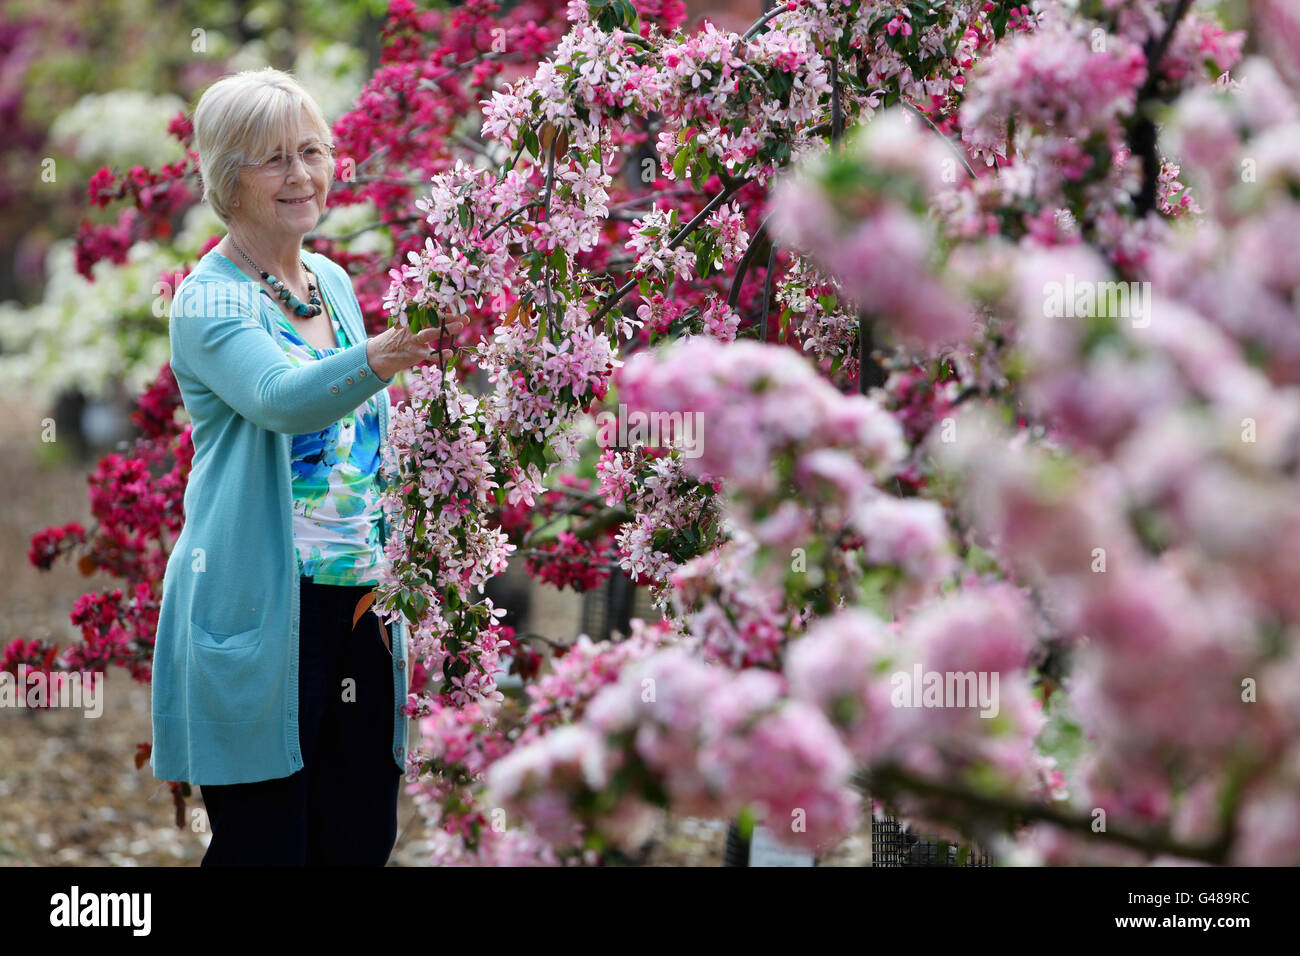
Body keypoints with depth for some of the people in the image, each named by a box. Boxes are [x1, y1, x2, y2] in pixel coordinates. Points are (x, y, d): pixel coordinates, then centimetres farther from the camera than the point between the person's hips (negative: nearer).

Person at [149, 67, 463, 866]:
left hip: (360, 606, 7)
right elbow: (281, 400, -31)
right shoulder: (211, 300, -10)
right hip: (259, 617, -7)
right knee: (264, 845, -3)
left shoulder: (334, 283, 12)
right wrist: (385, 355, -48)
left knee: (362, 843, 9)